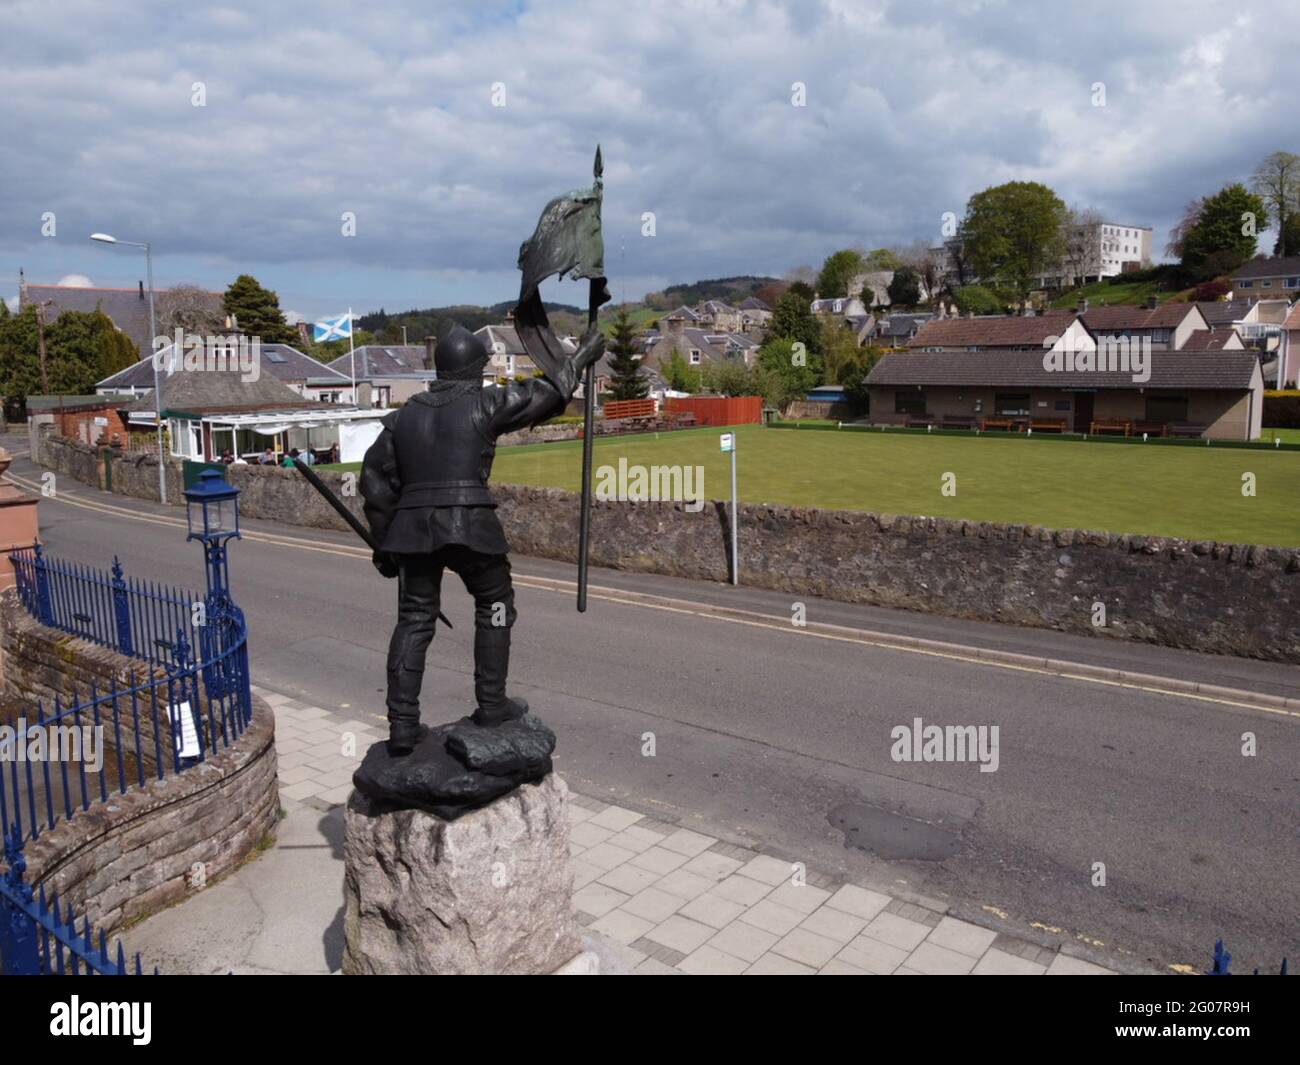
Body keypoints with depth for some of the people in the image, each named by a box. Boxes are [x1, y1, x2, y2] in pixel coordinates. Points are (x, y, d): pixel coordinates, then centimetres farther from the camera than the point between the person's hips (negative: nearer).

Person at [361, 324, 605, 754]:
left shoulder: (405, 414, 14)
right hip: (469, 525, -4)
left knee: (414, 620, 11)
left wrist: (385, 542, 19)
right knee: (495, 604, 16)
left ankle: (402, 726, 8)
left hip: (412, 527, 5)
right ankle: (492, 704, 19)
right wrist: (582, 356, 25)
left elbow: (376, 480, 13)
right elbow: (545, 394, 10)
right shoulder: (484, 404, 0)